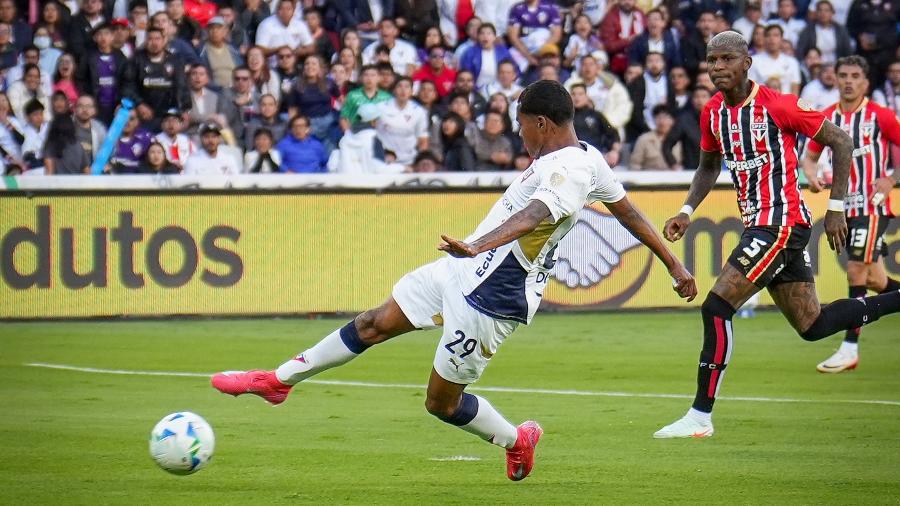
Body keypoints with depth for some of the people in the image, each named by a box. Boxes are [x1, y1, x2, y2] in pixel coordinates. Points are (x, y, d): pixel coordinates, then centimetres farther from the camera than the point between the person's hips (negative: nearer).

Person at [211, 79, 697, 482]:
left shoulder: (567, 170, -25)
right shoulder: (587, 156, 6)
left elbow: (533, 215, -43)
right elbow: (628, 210, 16)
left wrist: (478, 246, -59)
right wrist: (673, 264, 27)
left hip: (492, 298, -10)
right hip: (465, 270, 10)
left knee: (440, 401, 3)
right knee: (375, 323, 13)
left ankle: (516, 440, 27)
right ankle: (278, 380, 23)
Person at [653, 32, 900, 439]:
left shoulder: (777, 106, -15)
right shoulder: (713, 113, 6)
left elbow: (840, 143, -8)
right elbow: (709, 166, 24)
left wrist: (836, 208, -9)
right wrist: (687, 211, 8)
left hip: (781, 221, -9)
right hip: (756, 224, 9)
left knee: (716, 308, -16)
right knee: (813, 326, 15)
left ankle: (700, 416, -10)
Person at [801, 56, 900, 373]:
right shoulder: (826, 118, 7)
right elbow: (810, 156, 16)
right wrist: (812, 176, -5)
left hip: (873, 206, -5)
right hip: (843, 207, 5)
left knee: (857, 271, -13)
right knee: (874, 281, 9)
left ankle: (850, 348, -11)